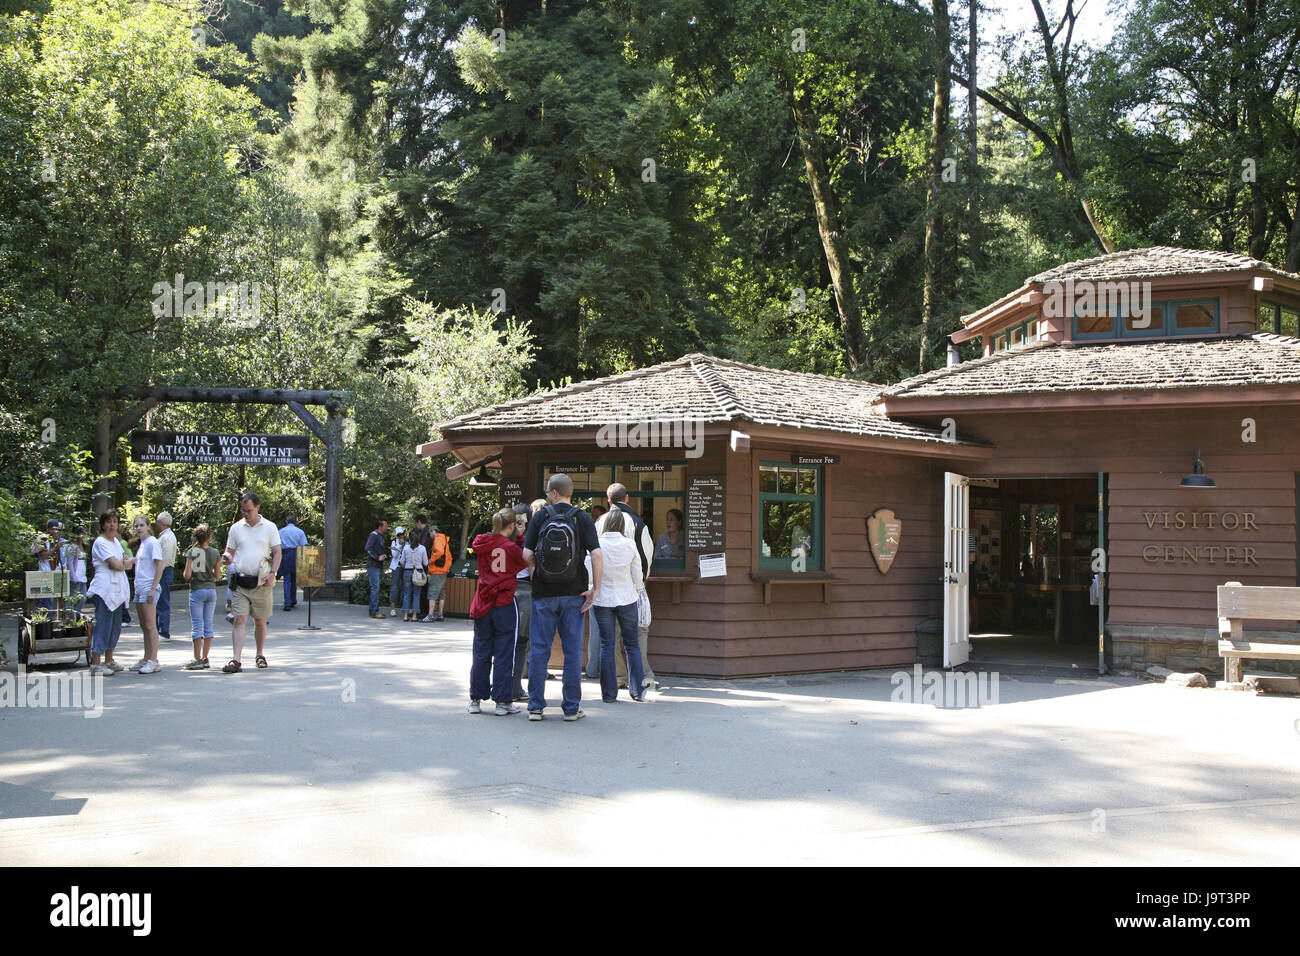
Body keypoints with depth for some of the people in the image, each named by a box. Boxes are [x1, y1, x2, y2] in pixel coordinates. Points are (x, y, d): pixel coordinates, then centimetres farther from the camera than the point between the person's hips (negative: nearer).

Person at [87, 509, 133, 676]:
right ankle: (95, 663, -8)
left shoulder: (116, 541, 17)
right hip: (105, 588, -9)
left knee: (115, 625, 12)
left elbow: (126, 564, 18)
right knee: (103, 624, -10)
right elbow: (116, 565, -17)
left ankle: (109, 660, 21)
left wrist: (124, 562, -4)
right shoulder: (100, 543, -10)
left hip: (117, 589, 9)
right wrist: (127, 562, 3)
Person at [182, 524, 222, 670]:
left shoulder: (191, 552, -8)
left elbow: (187, 575, -12)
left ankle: (197, 659, -7)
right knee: (208, 624, 8)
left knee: (197, 625, -3)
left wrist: (184, 574, 10)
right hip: (211, 590, 3)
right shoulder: (215, 553, 1)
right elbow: (218, 575, 6)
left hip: (197, 591, -3)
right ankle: (205, 658, 10)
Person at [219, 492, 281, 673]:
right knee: (239, 620, -9)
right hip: (241, 582, 0)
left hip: (262, 583, 0)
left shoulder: (269, 527, 4)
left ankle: (260, 655, 25)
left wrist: (272, 574, -10)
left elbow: (277, 552, 3)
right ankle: (237, 661, -14)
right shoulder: (236, 528, 8)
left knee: (260, 621, 10)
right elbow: (229, 550, 13)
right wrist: (227, 558, -12)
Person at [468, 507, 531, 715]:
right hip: (505, 605, -5)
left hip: (482, 605, 5)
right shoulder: (511, 547, -10)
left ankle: (476, 699, 16)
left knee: (481, 653, 12)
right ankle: (502, 702, 3)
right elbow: (527, 562, -1)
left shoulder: (481, 543, 3)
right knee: (504, 655, 2)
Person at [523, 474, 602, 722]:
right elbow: (596, 553, -11)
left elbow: (527, 555, -6)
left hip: (544, 592, 0)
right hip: (574, 592, 0)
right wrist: (595, 588, -6)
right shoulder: (583, 519, 1)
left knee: (539, 649, 6)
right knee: (573, 650, 6)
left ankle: (535, 706, 7)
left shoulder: (540, 517, 0)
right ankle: (572, 708, 7)